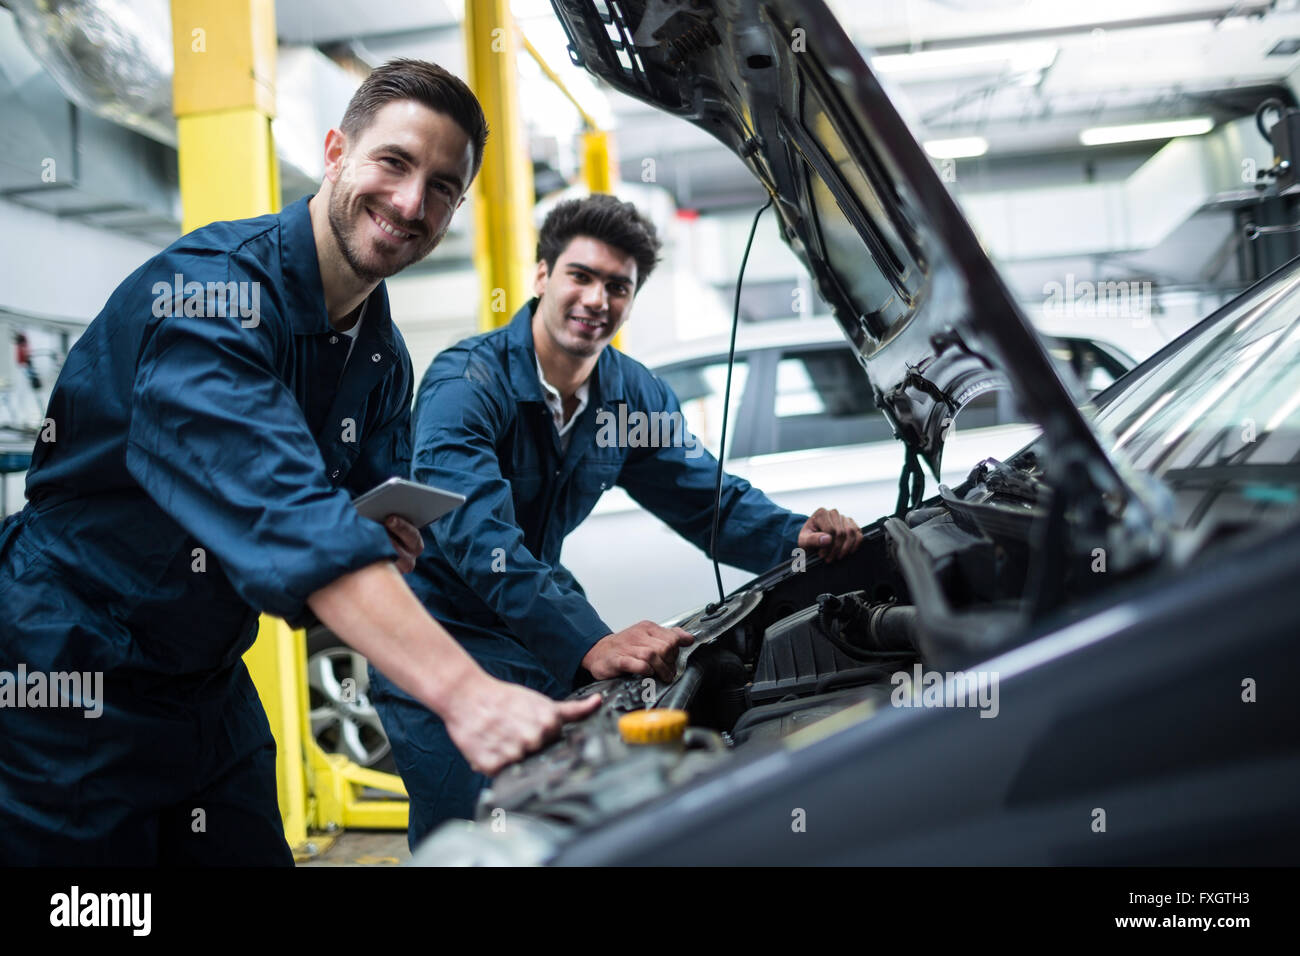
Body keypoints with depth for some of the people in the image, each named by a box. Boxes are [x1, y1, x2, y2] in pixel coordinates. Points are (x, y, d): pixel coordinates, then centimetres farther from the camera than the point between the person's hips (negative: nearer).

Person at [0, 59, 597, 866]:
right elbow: (281, 507, -38)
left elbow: (377, 497, 11)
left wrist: (385, 545, -16)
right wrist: (463, 691, -47)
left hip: (211, 691, 7)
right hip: (67, 686, -7)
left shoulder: (384, 357, 3)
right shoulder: (210, 286, -24)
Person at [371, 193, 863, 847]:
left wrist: (795, 537, -20)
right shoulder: (466, 383, -23)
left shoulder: (632, 395, 0)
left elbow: (708, 497, 2)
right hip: (437, 636, -6)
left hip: (540, 630, 6)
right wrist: (589, 647, -47)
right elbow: (477, 536, -36)